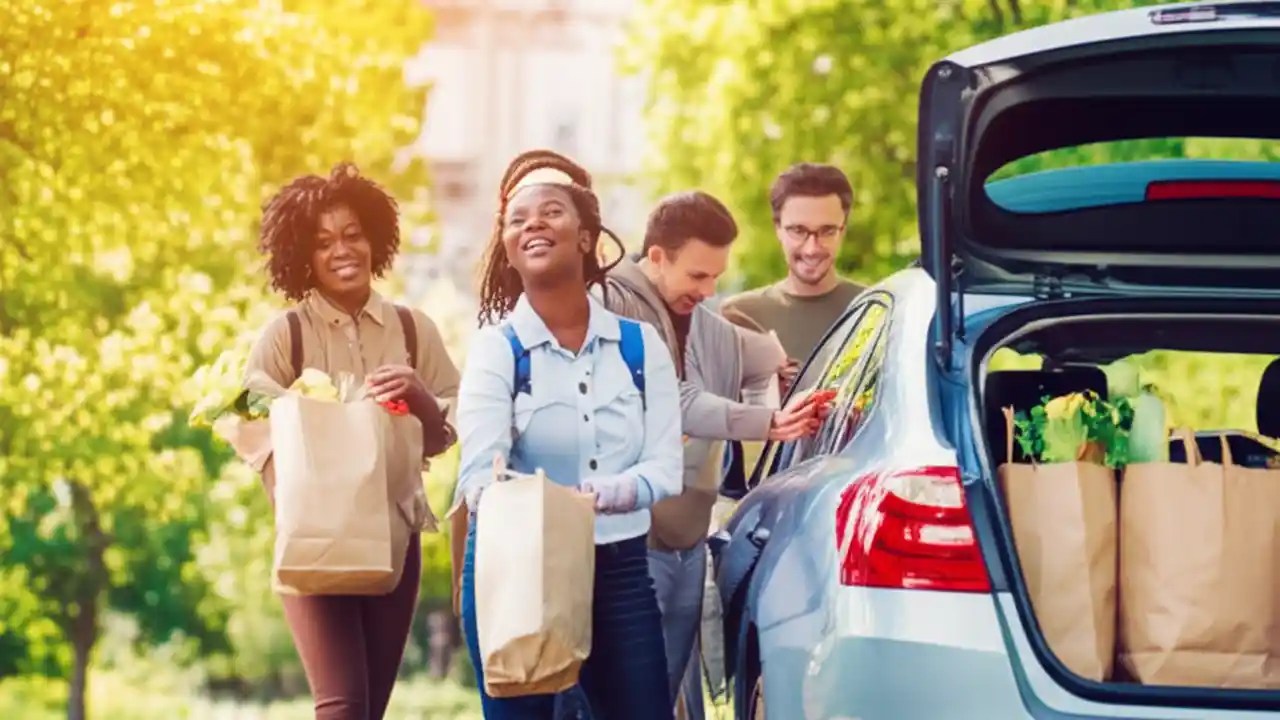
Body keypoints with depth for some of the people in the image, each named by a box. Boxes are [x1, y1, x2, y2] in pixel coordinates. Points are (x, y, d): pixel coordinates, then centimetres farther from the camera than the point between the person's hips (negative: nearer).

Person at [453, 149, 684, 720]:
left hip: (620, 568, 2)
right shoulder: (497, 347, -1)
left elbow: (665, 466, -3)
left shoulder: (639, 344, 7)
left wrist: (600, 495, -25)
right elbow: (479, 472, -16)